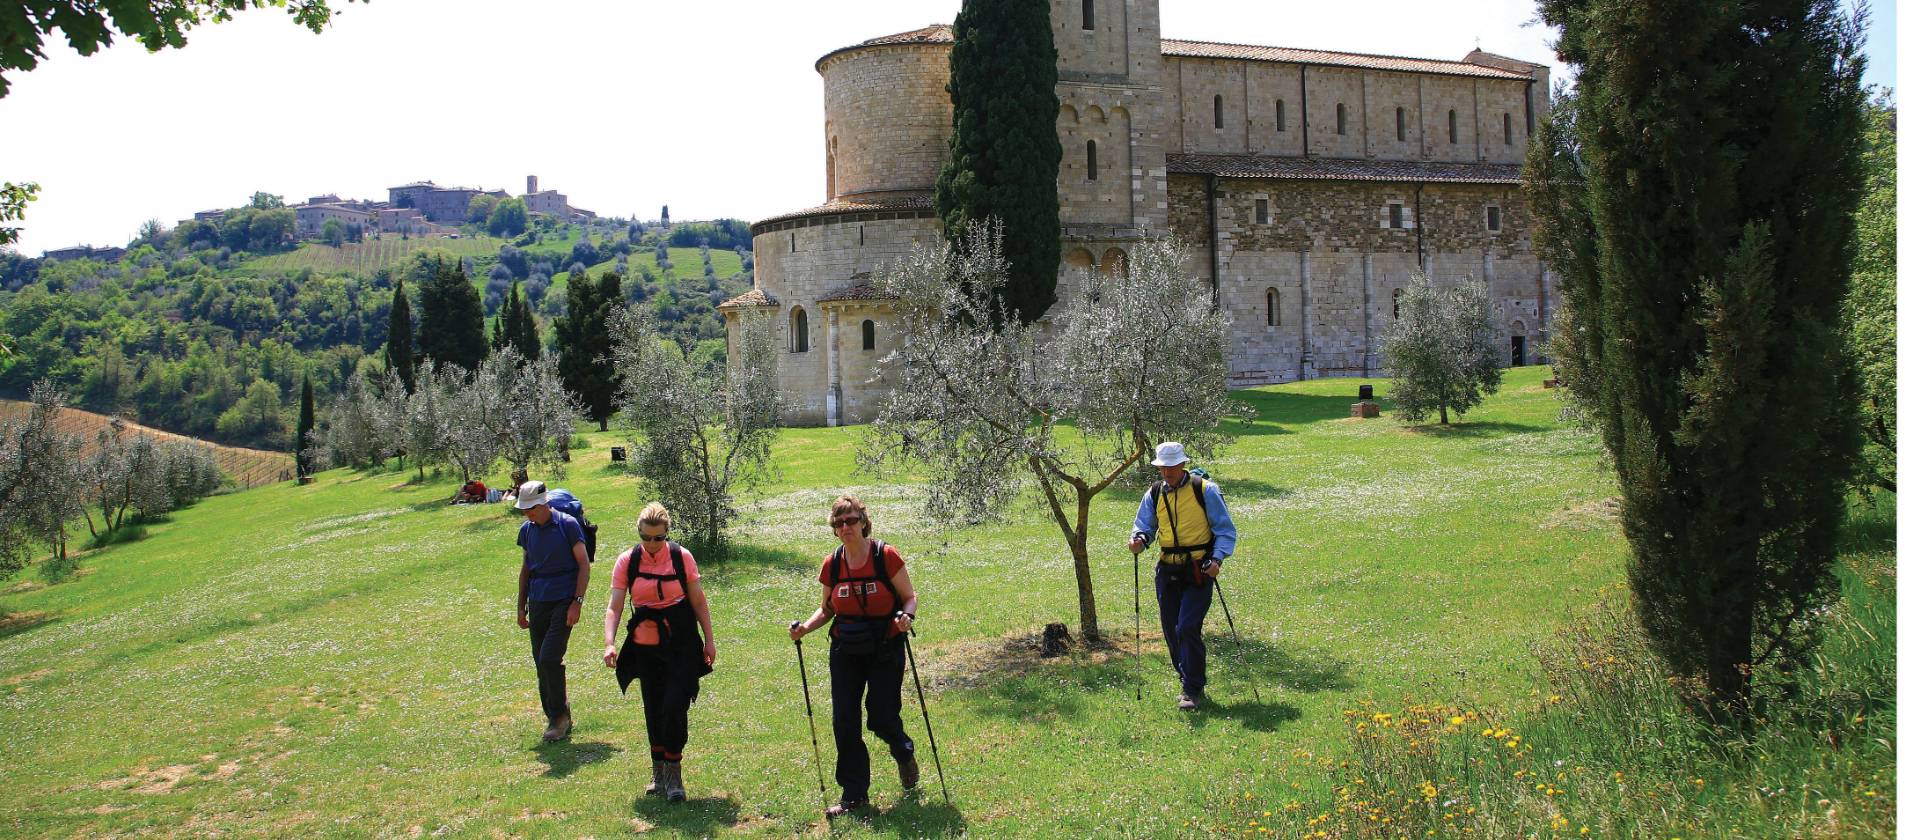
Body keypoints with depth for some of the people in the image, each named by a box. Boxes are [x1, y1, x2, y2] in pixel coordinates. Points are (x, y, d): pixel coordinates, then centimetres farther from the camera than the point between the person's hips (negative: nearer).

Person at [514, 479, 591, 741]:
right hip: (538, 604, 6)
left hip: (563, 602, -6)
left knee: (550, 659, -15)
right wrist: (522, 607, 16)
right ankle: (556, 719, 17)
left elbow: (584, 565, -6)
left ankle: (560, 715, 0)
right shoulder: (527, 530, 10)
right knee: (541, 665, 6)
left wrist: (577, 602, -13)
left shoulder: (567, 525, -7)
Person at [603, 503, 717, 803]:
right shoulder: (627, 561, -3)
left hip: (681, 644, -2)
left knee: (674, 707, -12)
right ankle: (659, 773, 26)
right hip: (646, 647, 2)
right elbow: (615, 606, -6)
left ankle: (673, 775, 2)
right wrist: (610, 643, -20)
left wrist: (709, 640, 1)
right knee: (653, 711, 11)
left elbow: (698, 601, 1)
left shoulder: (682, 557, -5)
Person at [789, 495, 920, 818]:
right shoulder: (831, 564, 0)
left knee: (882, 718, -4)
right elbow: (826, 610, 11)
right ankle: (853, 794, 13)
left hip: (885, 649, -4)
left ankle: (904, 754, 32)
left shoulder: (886, 556, -12)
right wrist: (805, 627, -7)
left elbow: (910, 597, -5)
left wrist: (906, 615, -26)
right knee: (844, 722, 1)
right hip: (846, 652, 4)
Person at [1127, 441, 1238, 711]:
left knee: (1187, 628, -14)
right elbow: (1144, 525, 14)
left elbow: (1226, 530, -2)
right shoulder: (1154, 494, 8)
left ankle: (1194, 690, -3)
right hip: (1168, 572, 5)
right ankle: (1189, 682, 25)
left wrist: (1217, 558, -17)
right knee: (1171, 631, 9)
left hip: (1198, 570, -5)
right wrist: (1139, 540, -10)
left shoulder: (1205, 490, -4)